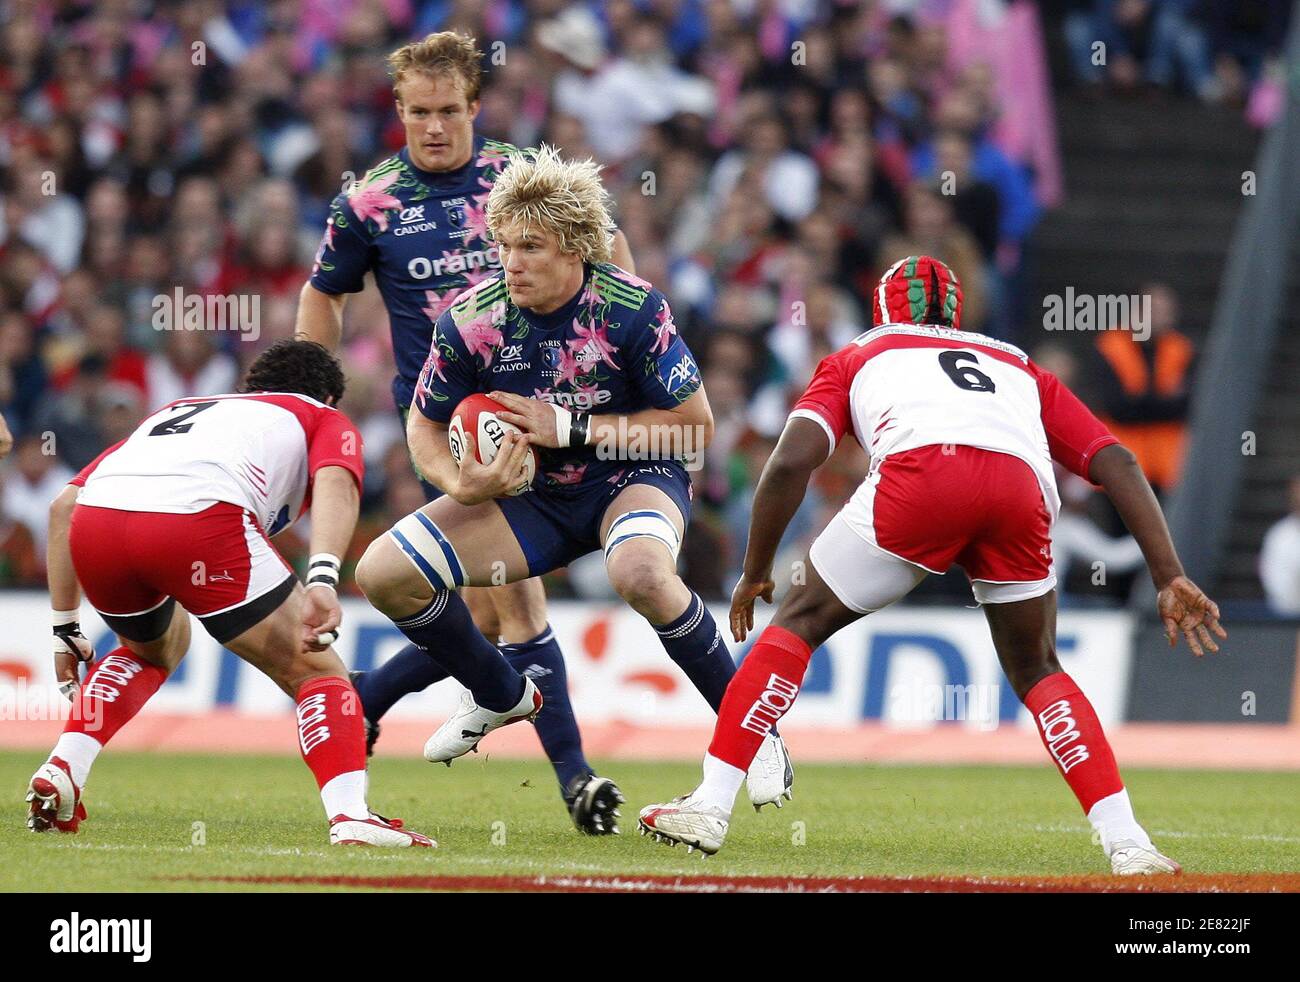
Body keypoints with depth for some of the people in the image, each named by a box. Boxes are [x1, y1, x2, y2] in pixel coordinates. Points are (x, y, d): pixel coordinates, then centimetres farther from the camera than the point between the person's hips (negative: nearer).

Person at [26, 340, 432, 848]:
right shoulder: (325, 420, 30)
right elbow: (335, 482, 4)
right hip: (198, 516, -5)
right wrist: (323, 579, -11)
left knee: (152, 648, 36)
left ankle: (61, 772, 21)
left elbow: (64, 504, 35)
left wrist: (65, 628, 37)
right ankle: (350, 816, -11)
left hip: (95, 521, 5)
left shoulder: (177, 409, 42)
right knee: (315, 672, 10)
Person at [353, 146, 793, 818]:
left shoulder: (633, 309, -22)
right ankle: (501, 697, 19)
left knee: (640, 572, -40)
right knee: (384, 572, -9)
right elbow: (426, 427, 0)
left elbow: (695, 426, -16)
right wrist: (461, 486, -23)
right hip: (532, 491, 4)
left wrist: (571, 427, -24)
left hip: (634, 480, -4)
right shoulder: (471, 321, -14)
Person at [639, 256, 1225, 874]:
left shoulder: (856, 358, 34)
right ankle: (1126, 842, 9)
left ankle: (709, 807, 12)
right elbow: (1116, 462, 27)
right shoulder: (1018, 366, 40)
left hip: (920, 474, -2)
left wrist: (755, 574, 27)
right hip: (1021, 492, 2)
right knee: (1035, 669, 23)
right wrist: (1168, 577, 23)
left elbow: (792, 462, 17)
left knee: (801, 621, 17)